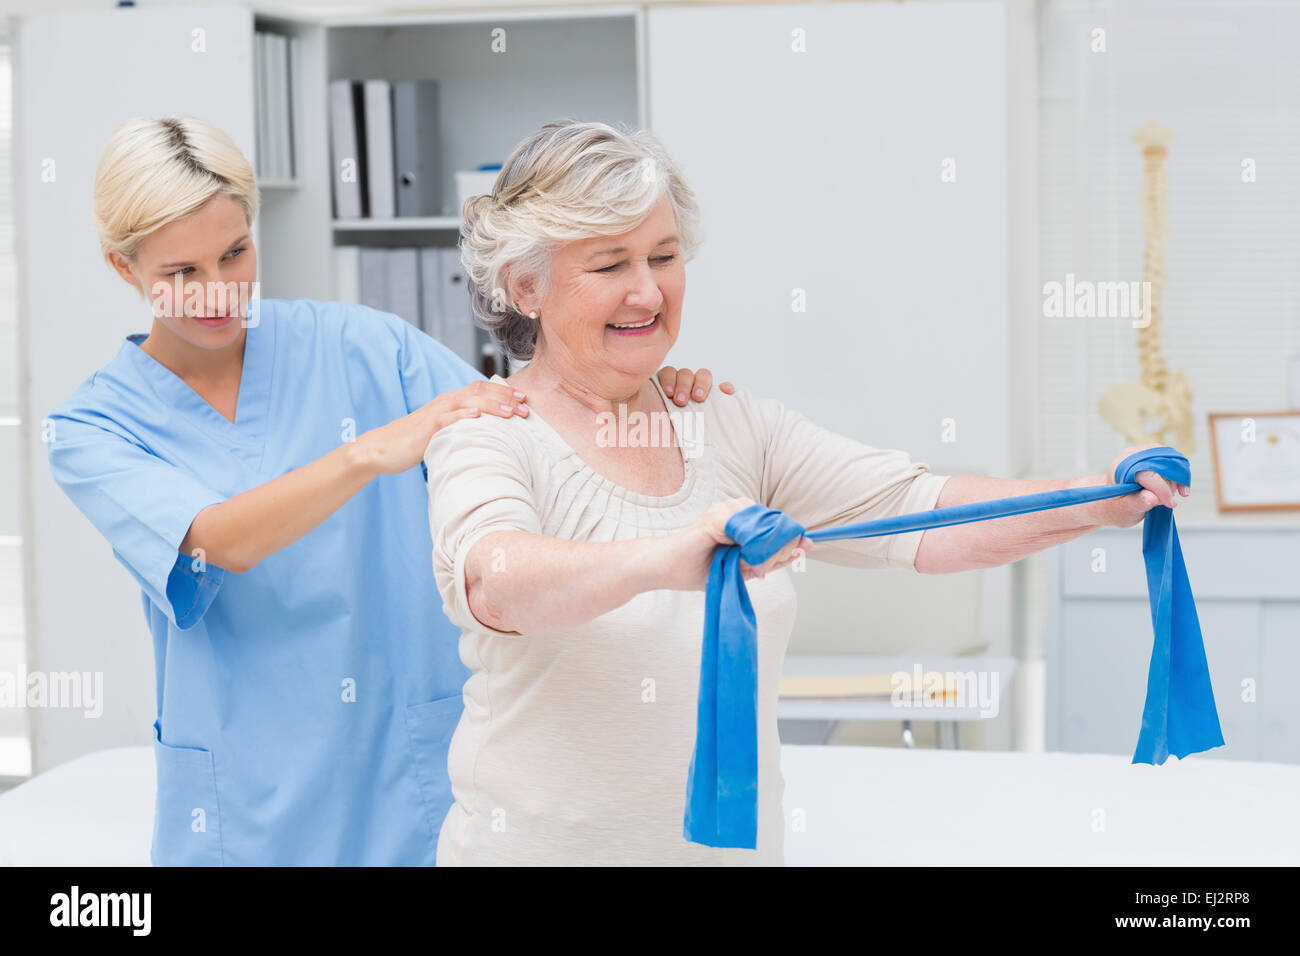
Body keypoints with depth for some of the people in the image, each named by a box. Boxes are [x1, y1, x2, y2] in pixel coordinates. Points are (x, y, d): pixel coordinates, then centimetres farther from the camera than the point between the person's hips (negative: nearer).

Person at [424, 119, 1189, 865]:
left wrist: (1094, 501, -20)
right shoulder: (488, 443, -11)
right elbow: (494, 582, -32)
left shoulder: (737, 430, 5)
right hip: (546, 847, -4)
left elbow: (917, 514, -5)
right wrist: (662, 561, -50)